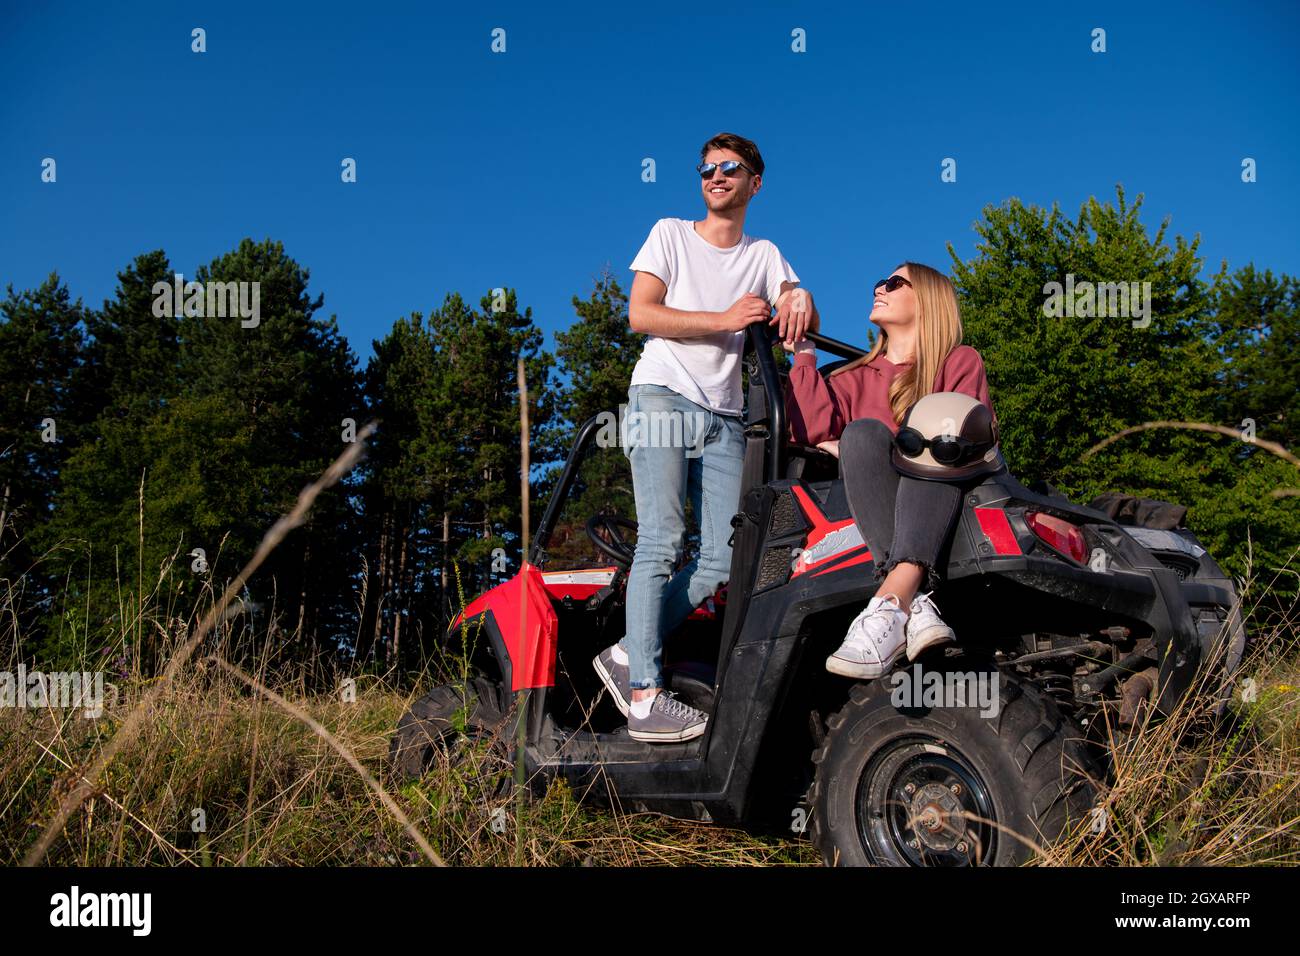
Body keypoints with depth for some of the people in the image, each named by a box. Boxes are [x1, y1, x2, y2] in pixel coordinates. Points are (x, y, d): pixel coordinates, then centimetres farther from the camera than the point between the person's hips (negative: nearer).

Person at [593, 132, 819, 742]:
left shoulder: (764, 255, 21)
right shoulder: (671, 234, 12)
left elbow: (801, 317, 8)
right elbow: (640, 313, -1)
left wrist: (801, 300, -16)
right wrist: (724, 319, -10)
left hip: (724, 418, 4)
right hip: (662, 398, -4)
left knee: (723, 557, -7)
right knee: (661, 542, -16)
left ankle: (628, 655, 3)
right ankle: (644, 696, -17)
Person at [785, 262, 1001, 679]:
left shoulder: (961, 362, 17)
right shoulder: (857, 377, 24)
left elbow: (968, 439, -2)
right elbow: (813, 428, 4)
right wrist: (804, 357, 10)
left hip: (953, 505, -1)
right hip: (870, 514, 2)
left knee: (938, 447, -30)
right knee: (863, 432, -26)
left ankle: (889, 601, -54)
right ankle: (913, 605, -46)